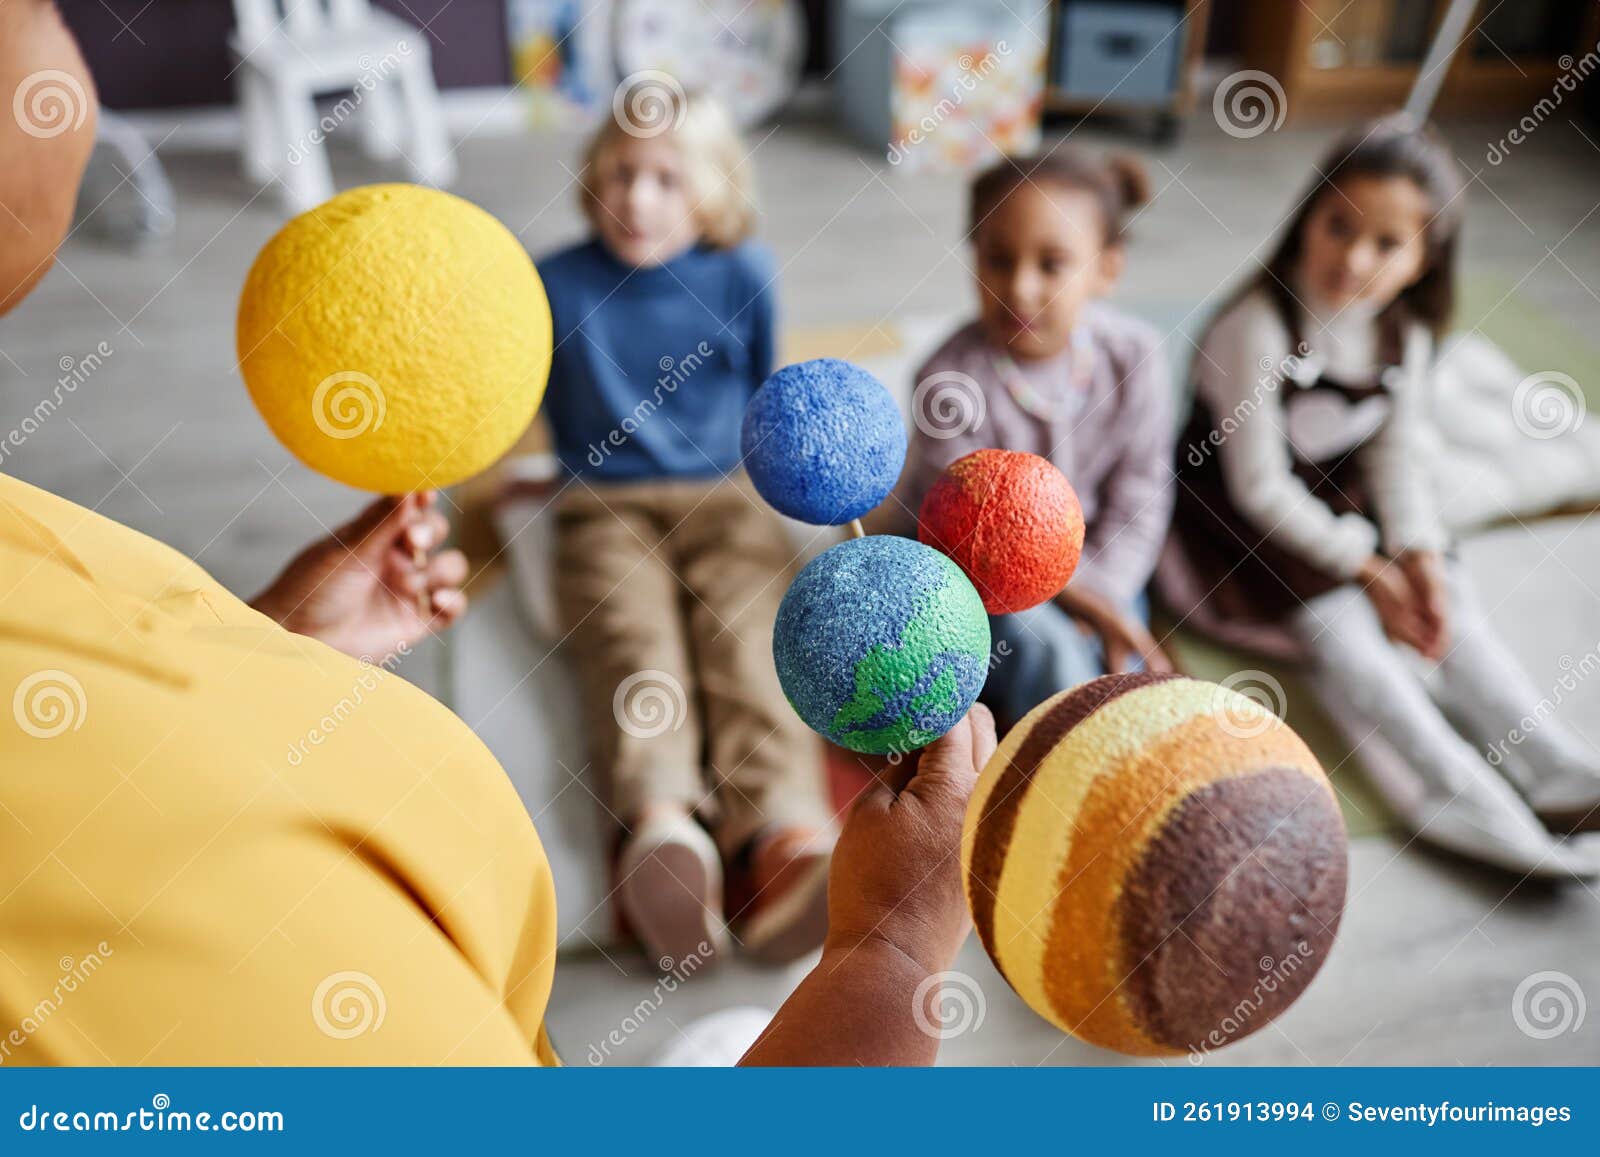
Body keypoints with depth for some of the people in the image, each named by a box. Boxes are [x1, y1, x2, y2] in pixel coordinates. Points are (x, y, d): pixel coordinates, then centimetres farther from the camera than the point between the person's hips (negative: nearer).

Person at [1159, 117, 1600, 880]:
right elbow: (1260, 485, -22)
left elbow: (1396, 456, 3)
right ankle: (1460, 788, -37)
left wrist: (1417, 552, -15)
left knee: (1446, 599, -9)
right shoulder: (1258, 327, -22)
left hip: (1339, 500, 7)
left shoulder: (1404, 331, 0)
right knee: (1338, 620, -26)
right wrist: (1365, 568, -20)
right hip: (1239, 515, -7)